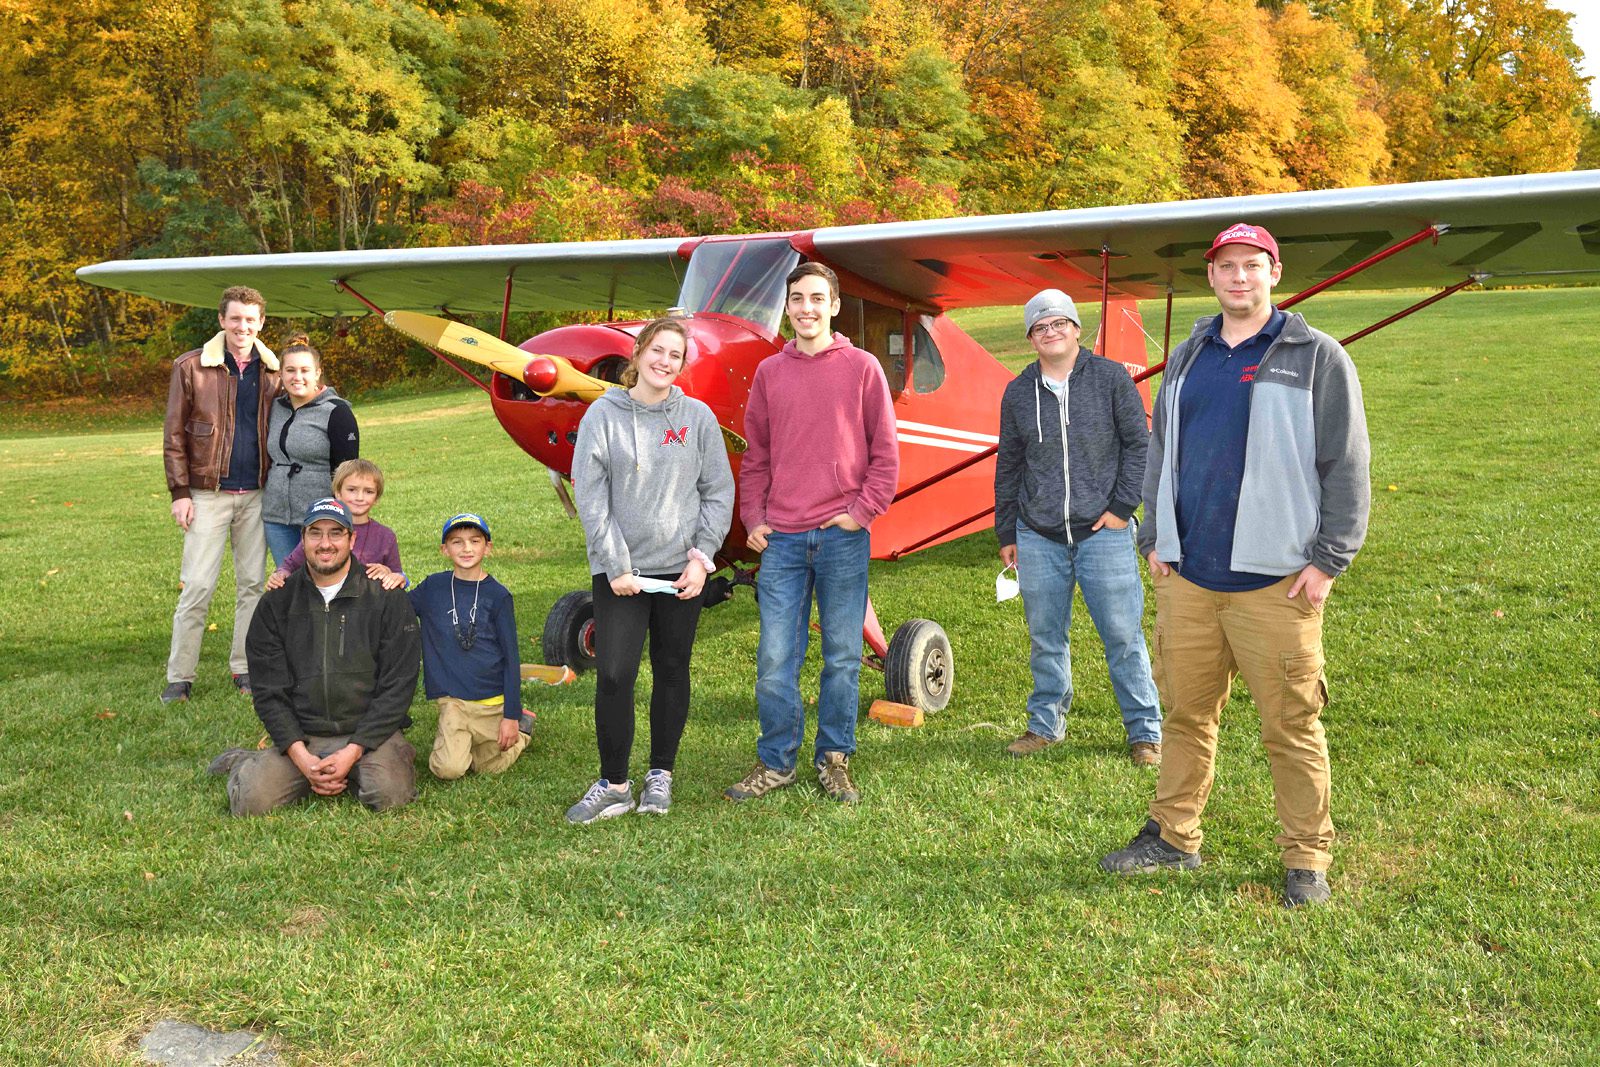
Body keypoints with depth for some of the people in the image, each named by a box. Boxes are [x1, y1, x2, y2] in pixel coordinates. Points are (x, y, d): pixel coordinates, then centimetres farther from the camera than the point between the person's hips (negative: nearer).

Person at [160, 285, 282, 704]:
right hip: (208, 494, -3)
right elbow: (174, 434, -1)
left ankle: (243, 668, 20)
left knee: (252, 584, 8)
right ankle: (180, 677, 7)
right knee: (197, 586, -3)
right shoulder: (191, 367, -2)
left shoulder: (273, 371, 6)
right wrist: (180, 492, -6)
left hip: (257, 495, 3)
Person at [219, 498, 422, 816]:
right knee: (251, 800, -20)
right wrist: (301, 756, -12)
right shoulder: (277, 604, 6)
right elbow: (269, 691, 2)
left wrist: (352, 752, -14)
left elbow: (396, 688, -5)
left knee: (390, 794, -29)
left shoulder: (387, 599, 0)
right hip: (300, 738, 2)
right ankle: (244, 764, 15)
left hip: (369, 732, -2)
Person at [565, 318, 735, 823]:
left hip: (680, 569, 1)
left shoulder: (698, 417, 4)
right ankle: (614, 784, 8)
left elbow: (718, 492, 4)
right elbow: (590, 497, -4)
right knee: (612, 675, -7)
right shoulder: (603, 415, 0)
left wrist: (703, 555, -6)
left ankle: (660, 775, 25)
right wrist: (614, 566, -9)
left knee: (672, 672, 9)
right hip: (619, 571, -1)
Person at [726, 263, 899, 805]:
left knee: (842, 657, 6)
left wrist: (862, 511, -5)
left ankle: (835, 759, 19)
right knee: (775, 658, 3)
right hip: (782, 538, 2)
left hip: (843, 537, -2)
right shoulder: (769, 373, 11)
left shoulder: (862, 368, 4)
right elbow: (756, 455, 14)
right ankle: (775, 761, 16)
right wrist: (754, 518, 5)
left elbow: (885, 451, 4)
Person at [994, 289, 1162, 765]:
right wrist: (1006, 532, 14)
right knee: (1045, 638, 10)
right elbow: (1008, 466, 14)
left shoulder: (1110, 377, 0)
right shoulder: (1018, 392, 8)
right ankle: (1046, 723, 26)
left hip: (1103, 531, -3)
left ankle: (1145, 731, 12)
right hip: (1038, 536, 3)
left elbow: (1139, 443, 3)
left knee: (1123, 635, 0)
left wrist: (1123, 505, -4)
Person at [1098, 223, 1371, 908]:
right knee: (1186, 714, 13)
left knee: (1292, 727, 1)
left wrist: (1328, 560, -7)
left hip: (1275, 582, -4)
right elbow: (1160, 455, 21)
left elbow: (1346, 467, -2)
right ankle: (1173, 837, 26)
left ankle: (1307, 861, 14)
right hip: (1187, 578, 5)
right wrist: (1155, 539, 14)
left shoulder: (1316, 358, 0)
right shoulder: (1186, 360, 15)